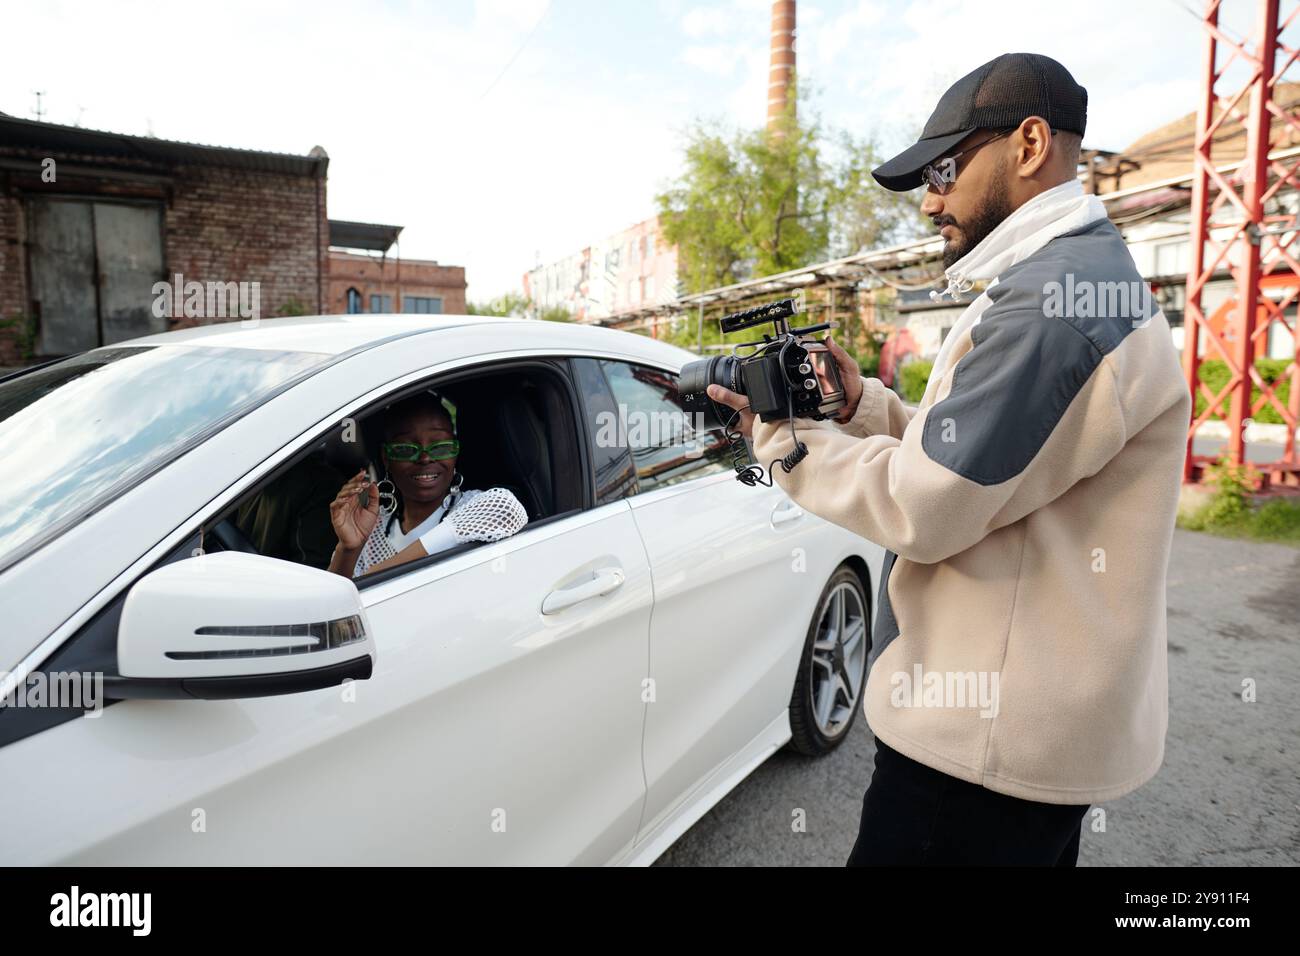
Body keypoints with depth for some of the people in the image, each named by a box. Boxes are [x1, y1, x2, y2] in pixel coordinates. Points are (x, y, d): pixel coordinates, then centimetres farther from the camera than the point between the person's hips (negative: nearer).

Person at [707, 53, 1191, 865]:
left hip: (996, 741, -10)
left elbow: (921, 509, -22)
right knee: (1034, 849, 25)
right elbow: (958, 461, 13)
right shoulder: (1077, 277, 14)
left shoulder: (1059, 293, -21)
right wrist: (856, 404, 0)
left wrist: (779, 434, -10)